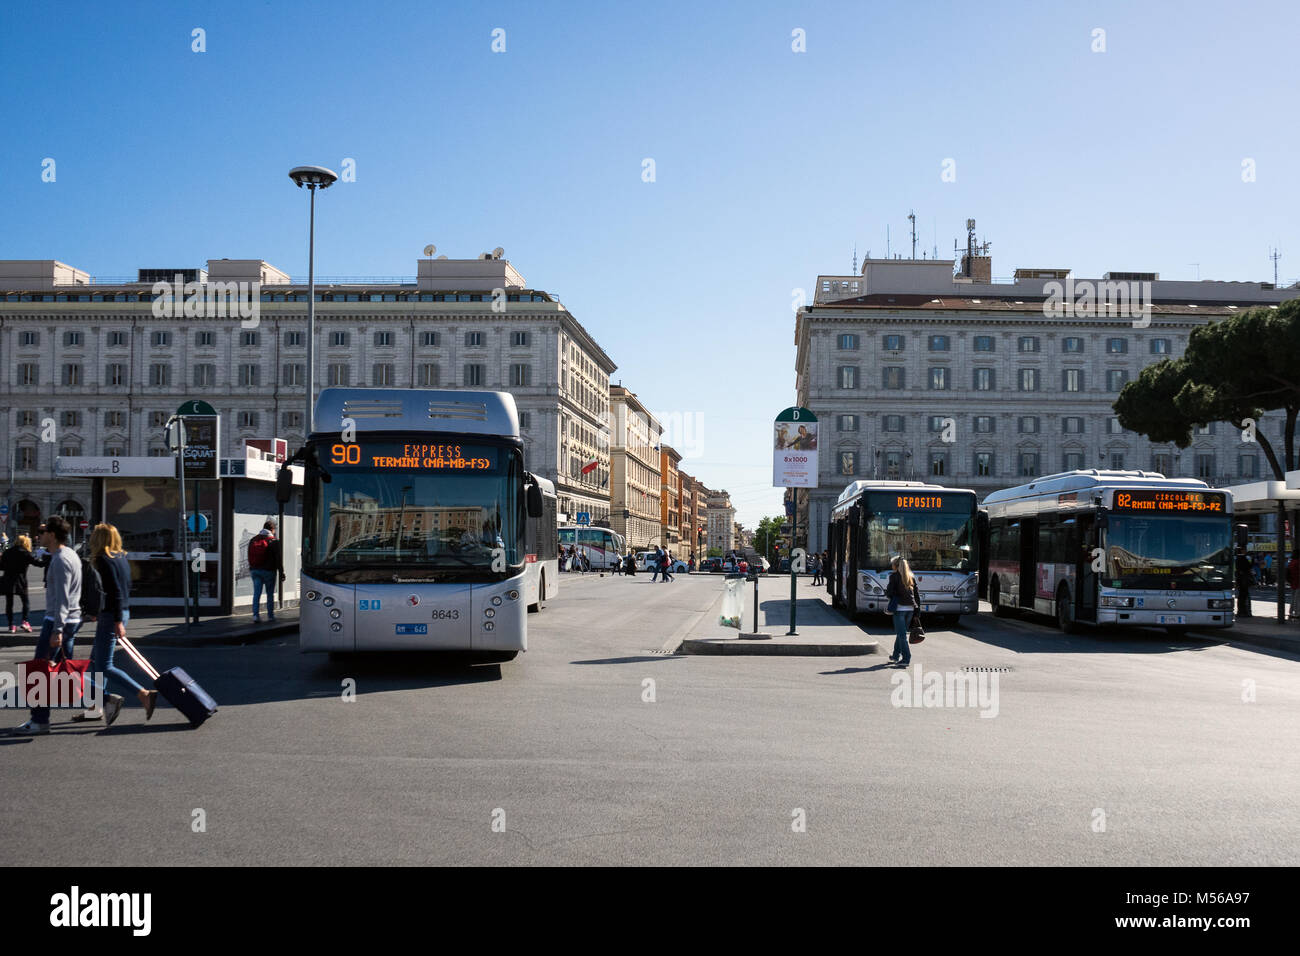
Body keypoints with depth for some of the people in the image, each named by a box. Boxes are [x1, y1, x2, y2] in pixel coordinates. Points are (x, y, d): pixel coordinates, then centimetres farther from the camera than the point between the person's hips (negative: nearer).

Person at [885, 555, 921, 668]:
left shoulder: (894, 576, -5)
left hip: (899, 607, -6)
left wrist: (886, 590, 11)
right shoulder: (911, 577, 12)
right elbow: (917, 594, 11)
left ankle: (906, 658, -7)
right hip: (910, 608, 6)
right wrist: (917, 608, 14)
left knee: (901, 634, -3)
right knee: (901, 632, 18)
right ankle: (896, 656, 29)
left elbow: (890, 593, -10)